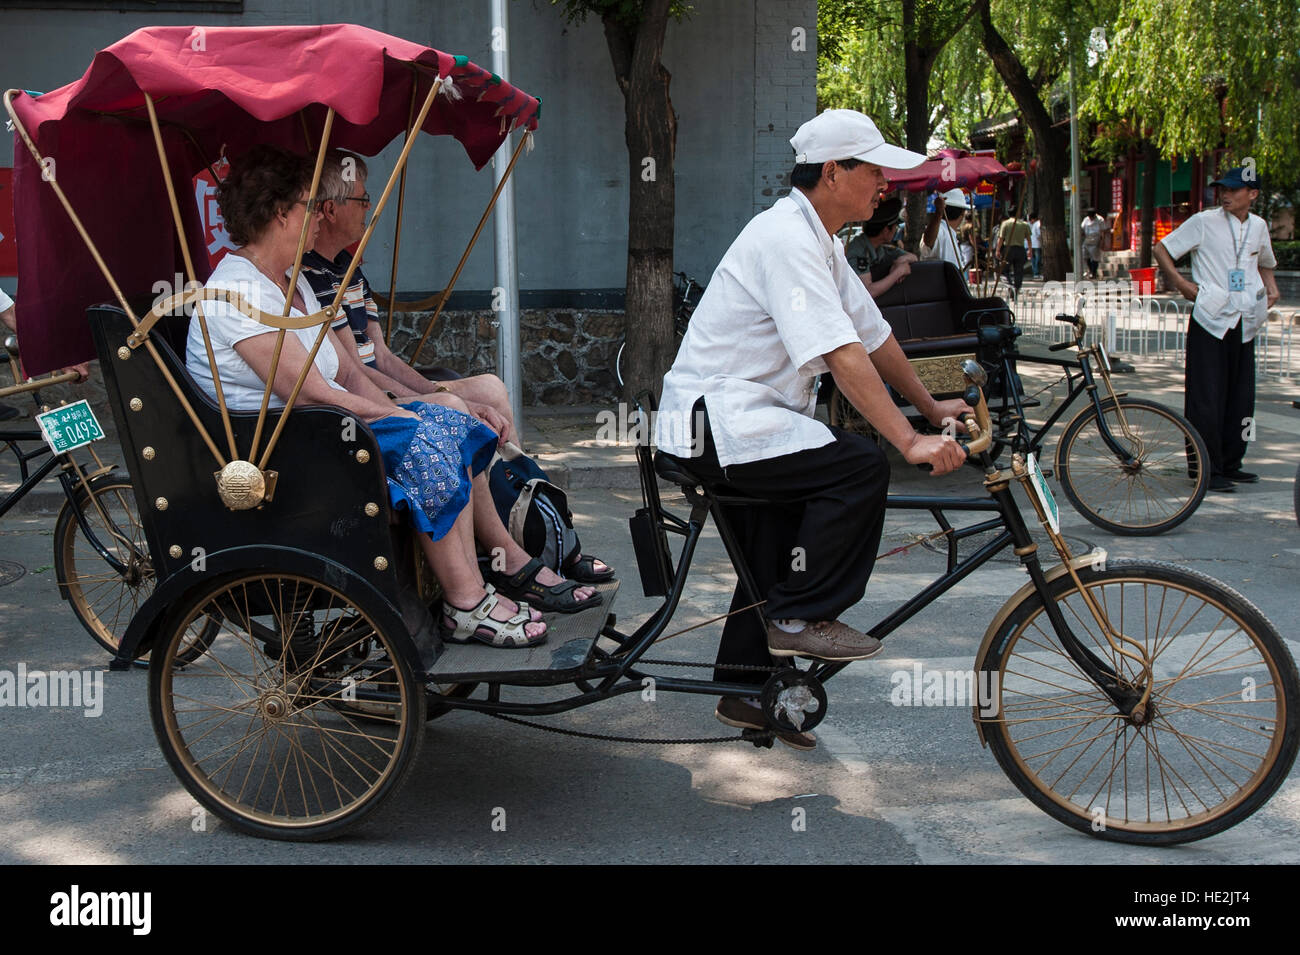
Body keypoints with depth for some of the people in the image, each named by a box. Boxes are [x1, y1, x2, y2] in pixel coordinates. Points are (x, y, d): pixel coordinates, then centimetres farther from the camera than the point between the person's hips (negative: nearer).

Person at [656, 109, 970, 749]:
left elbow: (873, 335, 19)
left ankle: (747, 690, 31)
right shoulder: (787, 239, -20)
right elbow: (842, 355, -28)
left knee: (777, 557, 17)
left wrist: (931, 408, 20)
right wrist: (911, 442, -31)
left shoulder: (820, 242, 13)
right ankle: (801, 618, -11)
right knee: (860, 468, -23)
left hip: (743, 419, 11)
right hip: (717, 418, -11)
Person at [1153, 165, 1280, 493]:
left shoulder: (1258, 226, 11)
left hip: (1244, 324, 5)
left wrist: (1271, 286, 10)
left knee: (1241, 398, 8)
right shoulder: (1204, 222, -4)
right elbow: (1162, 249, 0)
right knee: (1207, 400, -6)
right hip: (1211, 321, -5)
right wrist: (1181, 284, -10)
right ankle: (1208, 470, 0)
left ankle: (1230, 465, 19)